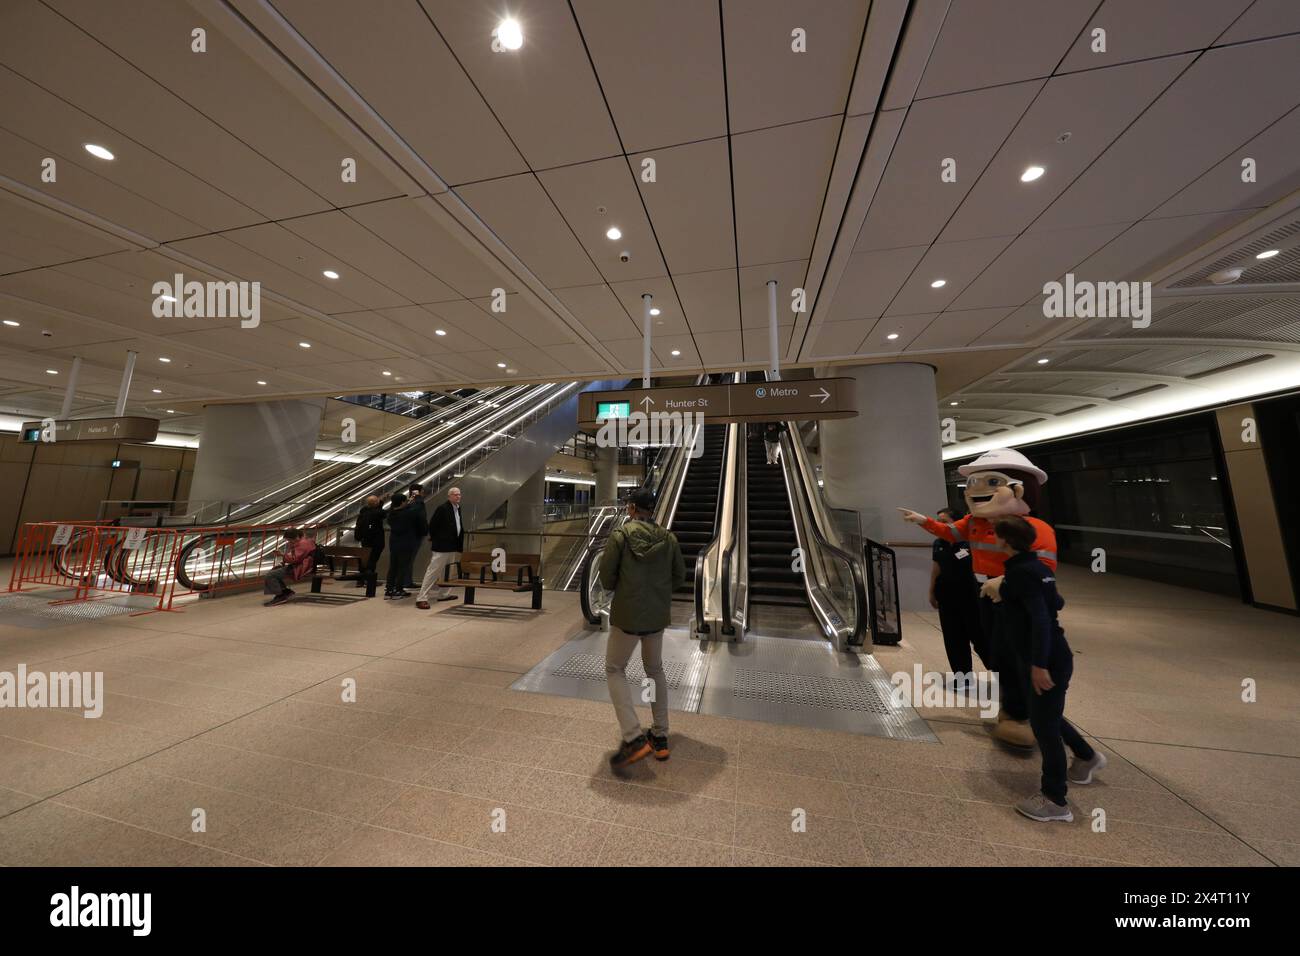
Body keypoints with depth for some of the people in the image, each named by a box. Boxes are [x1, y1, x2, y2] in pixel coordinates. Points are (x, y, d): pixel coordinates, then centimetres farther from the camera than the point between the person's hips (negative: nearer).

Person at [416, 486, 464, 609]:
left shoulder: (458, 508, 10)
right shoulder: (442, 508, -14)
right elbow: (432, 525, -11)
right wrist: (434, 539, -1)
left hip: (454, 547, 8)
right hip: (442, 546, -8)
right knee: (433, 571, -6)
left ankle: (444, 594, 29)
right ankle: (421, 598, -1)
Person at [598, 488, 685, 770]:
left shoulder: (620, 535, -14)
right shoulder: (668, 538, -3)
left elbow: (606, 578, -11)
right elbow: (679, 577, 2)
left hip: (627, 615, -4)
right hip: (658, 615, 4)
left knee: (615, 670, 15)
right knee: (655, 670, 22)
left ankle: (633, 738, 4)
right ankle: (660, 737, 31)